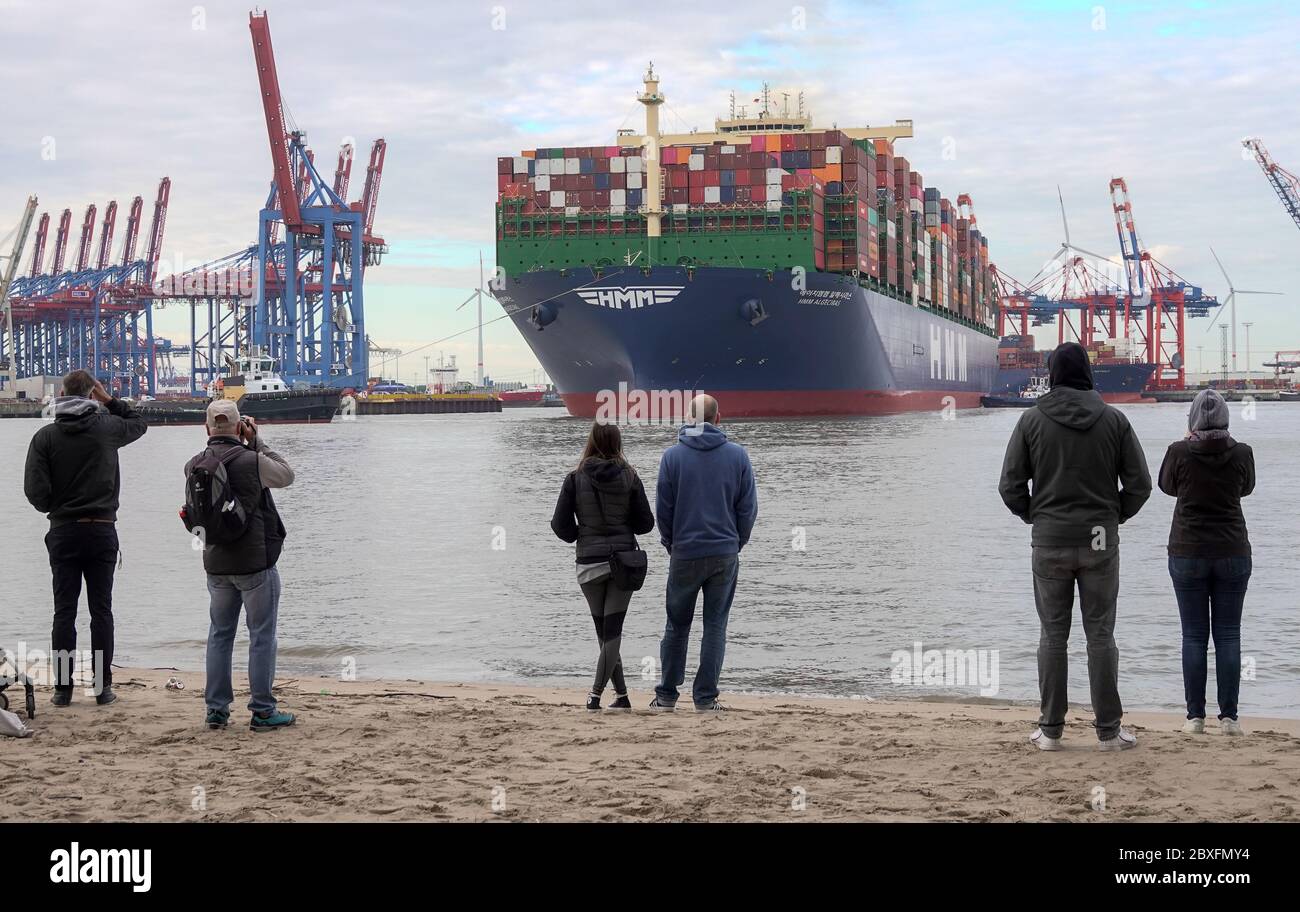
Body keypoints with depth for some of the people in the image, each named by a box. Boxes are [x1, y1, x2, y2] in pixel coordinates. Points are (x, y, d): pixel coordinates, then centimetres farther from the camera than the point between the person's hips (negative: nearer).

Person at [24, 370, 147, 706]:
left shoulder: (45, 436, -4)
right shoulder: (107, 427, -2)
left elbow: (35, 489, -9)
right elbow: (138, 423, 20)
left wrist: (53, 509, 10)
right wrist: (110, 400, 13)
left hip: (63, 531, 0)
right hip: (102, 530, 0)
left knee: (64, 611, 4)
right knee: (101, 610, 4)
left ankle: (63, 687, 4)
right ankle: (102, 687, 4)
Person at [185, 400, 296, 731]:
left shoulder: (194, 466, 0)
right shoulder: (253, 461, -16)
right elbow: (287, 476, 2)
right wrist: (257, 441, 5)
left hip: (217, 564, 5)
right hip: (256, 562, -5)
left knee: (220, 634, 14)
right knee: (262, 636, 2)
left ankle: (216, 709, 16)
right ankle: (262, 711, 3)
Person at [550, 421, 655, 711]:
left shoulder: (575, 479, -5)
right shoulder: (629, 478, -3)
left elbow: (560, 524, -4)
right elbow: (646, 523, 0)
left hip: (590, 562, 0)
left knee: (604, 631, 11)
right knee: (613, 630, 1)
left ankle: (622, 695, 12)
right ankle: (596, 693, -10)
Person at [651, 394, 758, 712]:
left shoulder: (673, 455, -4)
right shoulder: (737, 455, -1)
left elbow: (663, 508, 0)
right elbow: (748, 507, 1)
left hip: (685, 554, 0)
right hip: (726, 553, 1)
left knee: (677, 626, 10)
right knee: (715, 626, 5)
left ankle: (667, 695, 14)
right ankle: (706, 698, 5)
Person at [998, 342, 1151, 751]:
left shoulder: (1032, 420, -2)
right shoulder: (1113, 420, 0)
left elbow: (1010, 486, -2)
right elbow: (1139, 483, 0)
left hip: (1049, 541, 0)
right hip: (1101, 540, 0)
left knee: (1053, 636, 6)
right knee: (1100, 636, 5)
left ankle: (1051, 729, 9)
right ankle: (1109, 730, 7)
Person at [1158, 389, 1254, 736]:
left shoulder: (1179, 453, -10)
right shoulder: (1241, 453, -6)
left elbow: (1167, 486, 10)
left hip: (1188, 553, -1)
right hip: (1233, 553, 1)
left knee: (1194, 636, 4)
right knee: (1228, 635, 5)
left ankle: (1195, 716, 4)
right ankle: (1228, 716, 4)